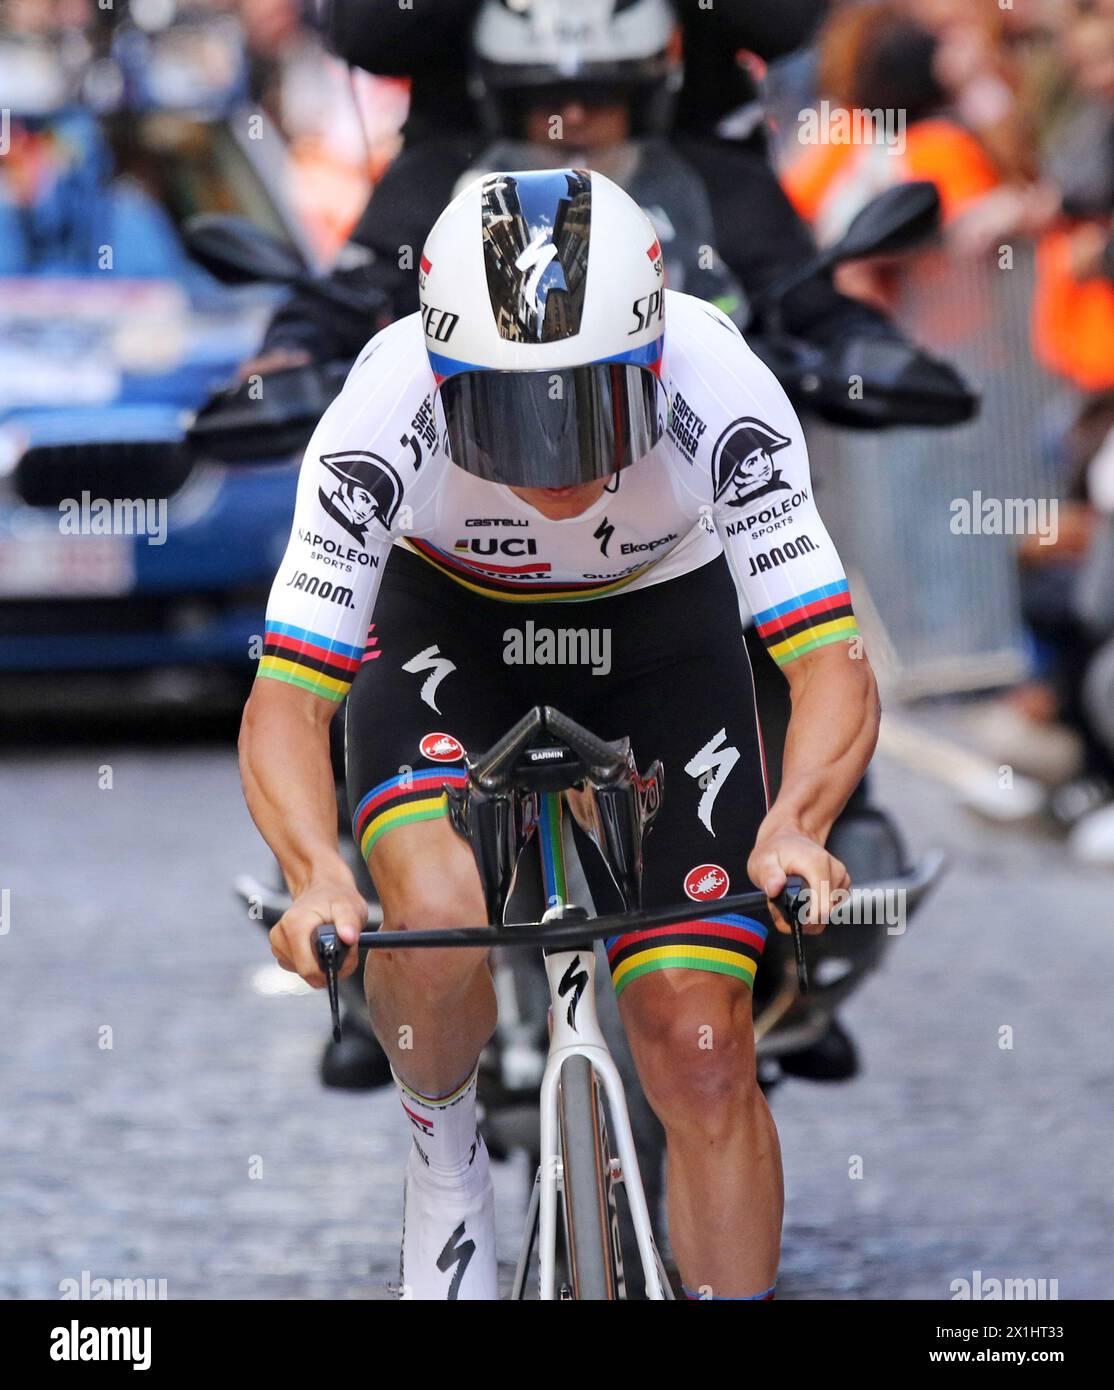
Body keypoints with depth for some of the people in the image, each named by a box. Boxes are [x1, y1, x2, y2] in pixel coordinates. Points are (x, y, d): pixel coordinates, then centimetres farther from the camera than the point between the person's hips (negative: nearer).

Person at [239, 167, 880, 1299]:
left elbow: (833, 665, -35)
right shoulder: (386, 412, -35)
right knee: (439, 918, -30)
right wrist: (318, 876, -55)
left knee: (700, 1050, -9)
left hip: (660, 624, 1)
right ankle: (443, 1153, 1)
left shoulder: (721, 397, -34)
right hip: (449, 621, 0)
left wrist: (792, 828, -55)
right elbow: (287, 697, -35)